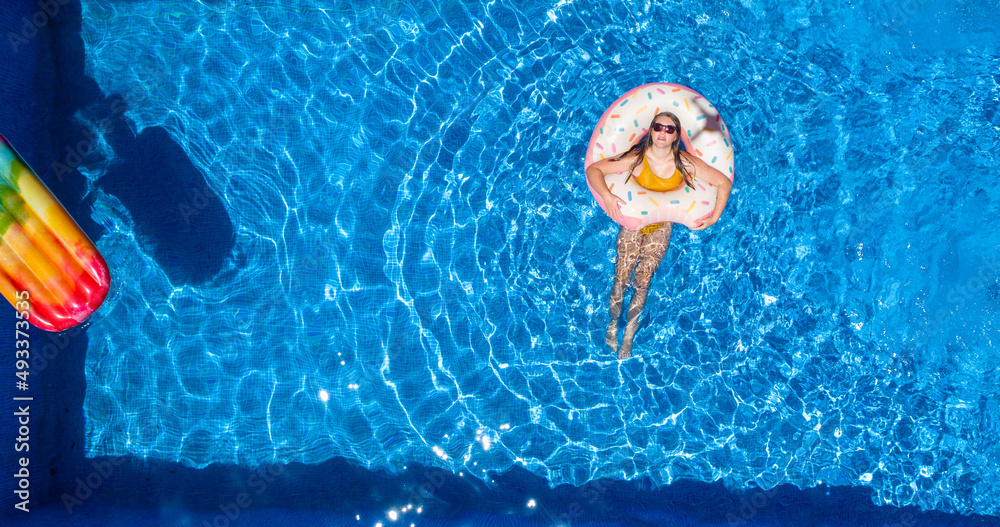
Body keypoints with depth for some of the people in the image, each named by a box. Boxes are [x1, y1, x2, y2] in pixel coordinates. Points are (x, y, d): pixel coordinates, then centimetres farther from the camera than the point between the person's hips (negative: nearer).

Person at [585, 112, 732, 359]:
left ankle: (629, 334, 9)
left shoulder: (685, 163, -15)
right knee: (621, 276, -9)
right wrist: (607, 196, -36)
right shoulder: (636, 159, -18)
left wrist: (714, 218, -16)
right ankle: (613, 322, 17)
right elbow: (593, 169, -19)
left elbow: (724, 182, -8)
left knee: (642, 280, -7)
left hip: (661, 226, 1)